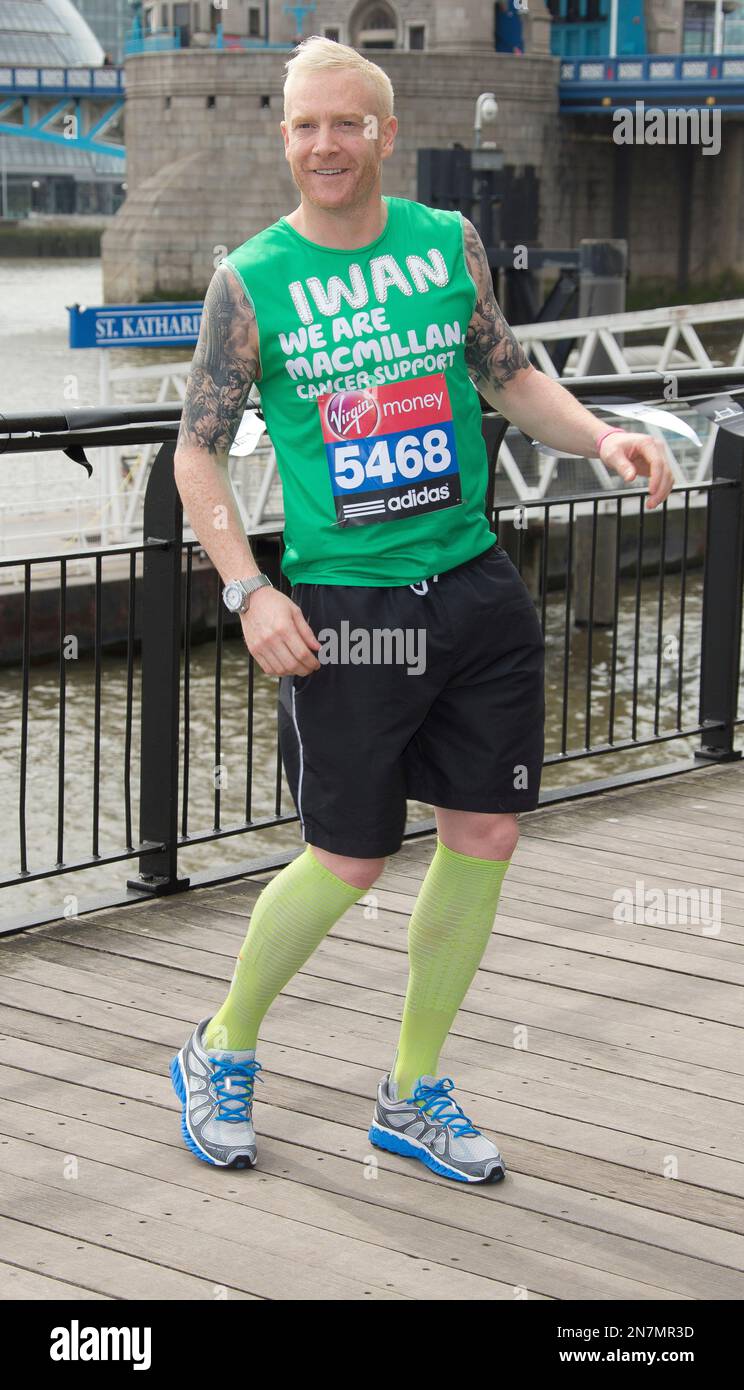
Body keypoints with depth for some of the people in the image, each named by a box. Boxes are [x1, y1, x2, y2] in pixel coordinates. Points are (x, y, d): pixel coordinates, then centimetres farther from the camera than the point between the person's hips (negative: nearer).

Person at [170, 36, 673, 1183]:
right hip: (345, 610, -4)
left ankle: (413, 1096, 24)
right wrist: (249, 591, -11)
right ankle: (221, 1053, 26)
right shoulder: (250, 281, -5)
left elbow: (508, 375, 15)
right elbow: (198, 452, -1)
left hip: (478, 586, 4)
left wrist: (600, 438, -3)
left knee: (484, 837, 7)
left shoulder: (449, 243, 5)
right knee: (347, 862, 0)